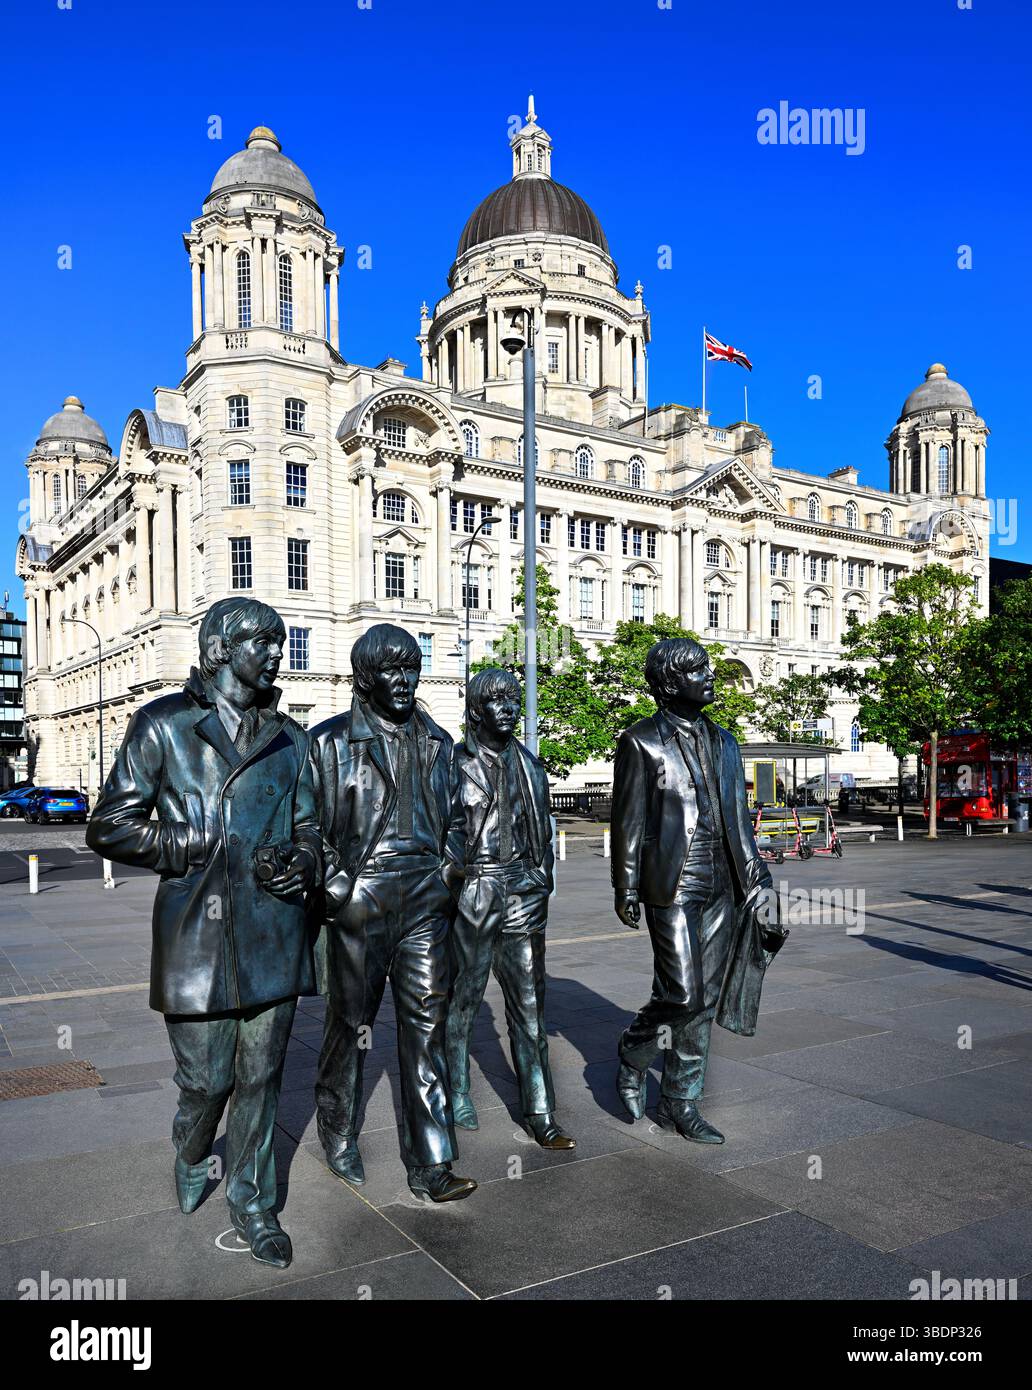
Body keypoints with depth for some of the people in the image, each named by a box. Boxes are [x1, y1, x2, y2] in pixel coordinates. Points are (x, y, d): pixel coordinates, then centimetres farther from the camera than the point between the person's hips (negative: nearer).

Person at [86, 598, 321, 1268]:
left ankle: (251, 1200, 31)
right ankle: (192, 1158, 41)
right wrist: (195, 848, -10)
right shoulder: (163, 724, 1)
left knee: (261, 1076, 10)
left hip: (273, 931, 3)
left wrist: (300, 863, -6)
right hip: (197, 932, -3)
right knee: (205, 1079, 6)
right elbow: (110, 827, -1)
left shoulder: (289, 738, 12)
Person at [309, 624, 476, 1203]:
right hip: (360, 902, -3)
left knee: (428, 1026, 3)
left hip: (426, 901, 3)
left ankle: (432, 1164, 10)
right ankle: (339, 1137, 33)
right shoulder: (332, 740, -2)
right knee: (351, 1024, 11)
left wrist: (448, 874, 10)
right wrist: (336, 888, -8)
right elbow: (314, 827, -2)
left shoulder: (437, 742, 10)